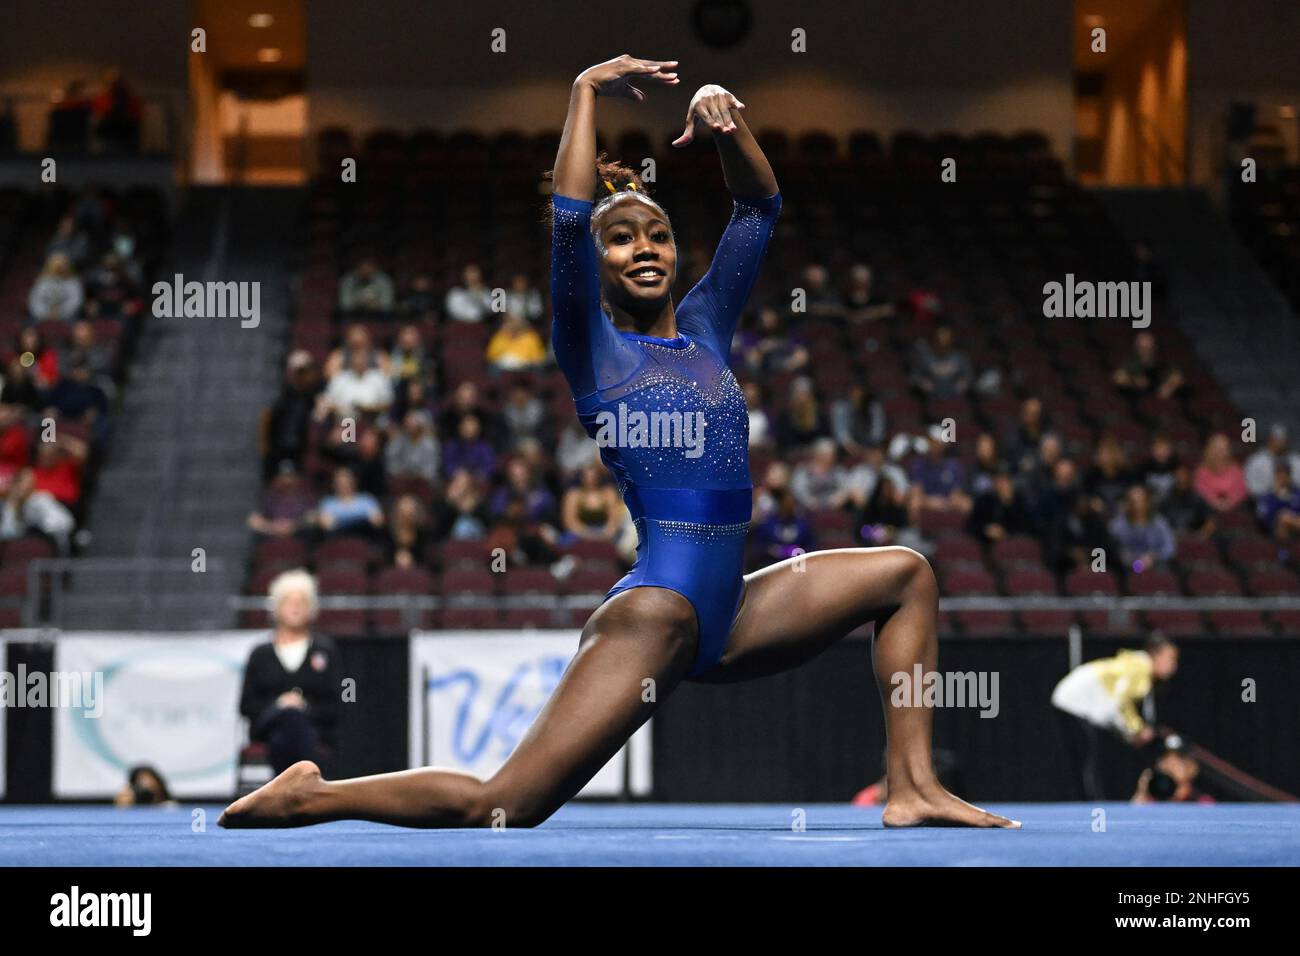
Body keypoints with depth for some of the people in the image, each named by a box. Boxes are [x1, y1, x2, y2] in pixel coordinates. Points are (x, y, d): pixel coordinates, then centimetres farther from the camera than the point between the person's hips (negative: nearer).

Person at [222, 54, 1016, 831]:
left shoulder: (705, 327, 15)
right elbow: (569, 220, -15)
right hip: (654, 613, -7)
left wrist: (728, 119, 0)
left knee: (905, 574, 10)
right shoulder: (592, 347, 0)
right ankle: (312, 796, 1)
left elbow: (760, 205, 17)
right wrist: (587, 95, -9)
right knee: (501, 807, -16)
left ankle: (913, 787, 2)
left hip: (729, 617, 8)